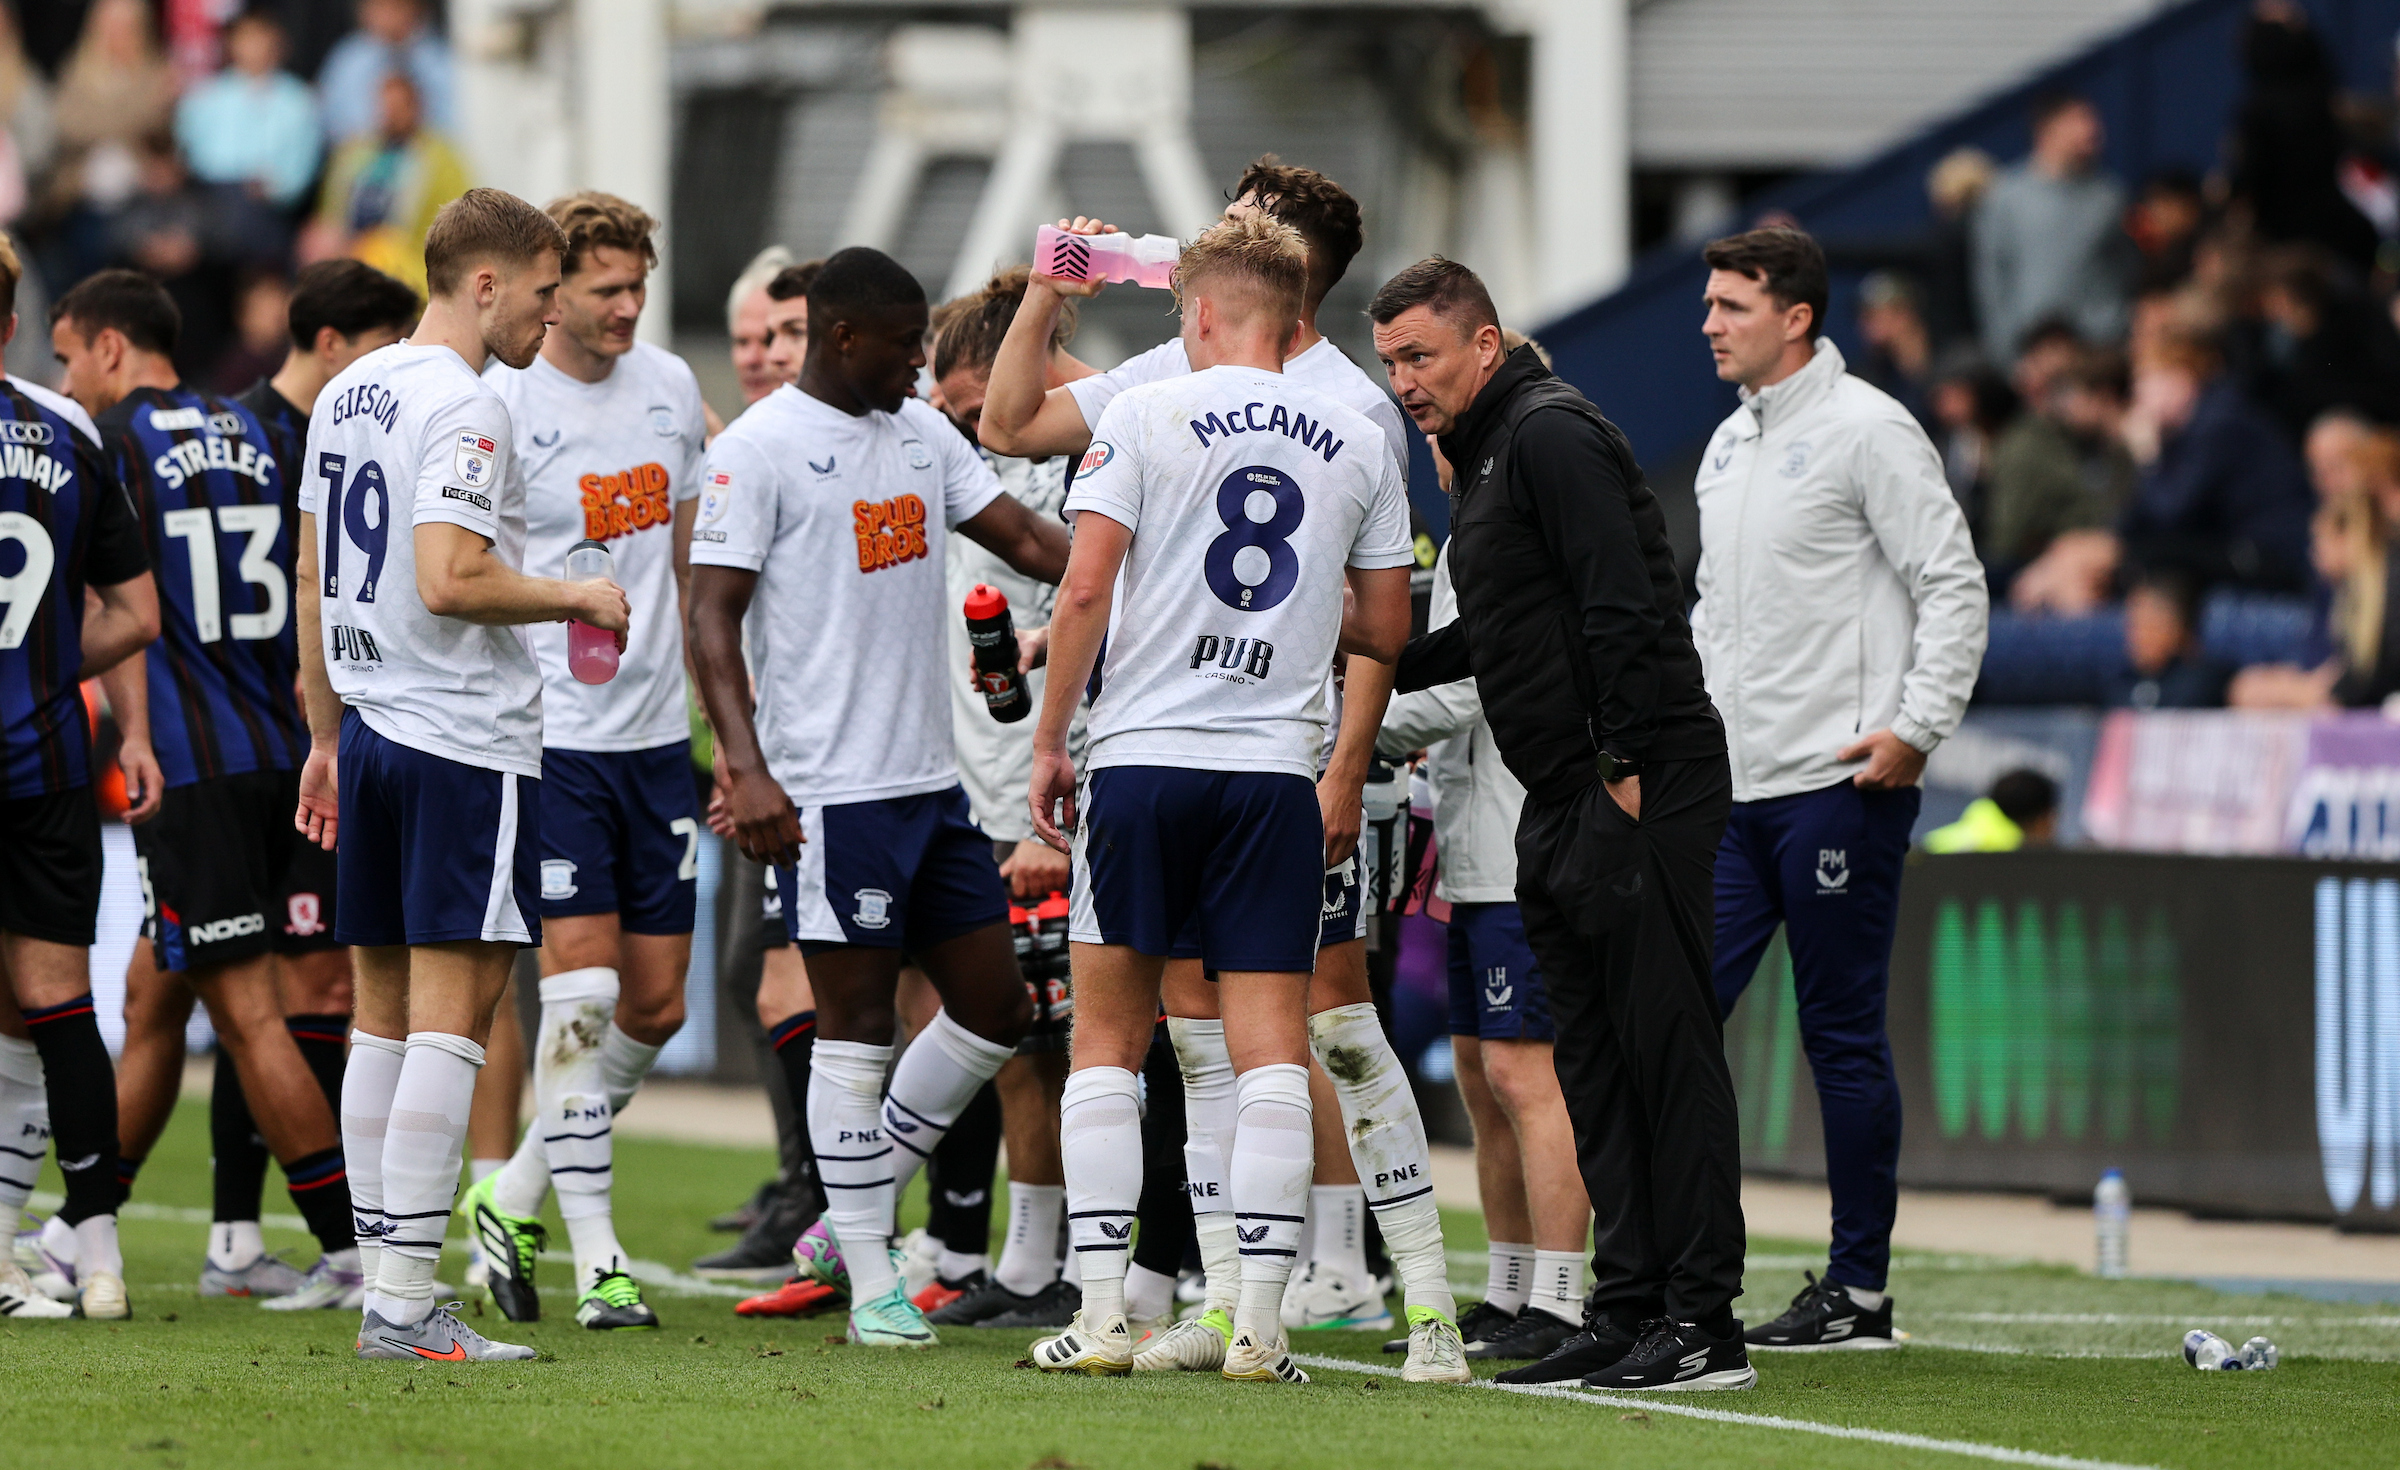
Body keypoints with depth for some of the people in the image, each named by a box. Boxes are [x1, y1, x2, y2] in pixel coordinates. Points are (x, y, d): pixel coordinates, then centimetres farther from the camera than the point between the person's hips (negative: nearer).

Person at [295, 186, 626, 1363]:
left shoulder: (346, 395, 14)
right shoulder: (463, 408, -14)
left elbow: (314, 577, 19)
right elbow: (448, 580, -23)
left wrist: (326, 735, 25)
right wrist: (577, 597, -9)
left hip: (371, 735, 9)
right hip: (466, 745, -9)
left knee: (384, 1019, 11)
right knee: (450, 1017, -8)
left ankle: (381, 1281, 13)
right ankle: (405, 1301, -12)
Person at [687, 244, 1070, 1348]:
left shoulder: (922, 435, 13)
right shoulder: (758, 451, -9)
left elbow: (1027, 540, 17)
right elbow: (713, 618, -13)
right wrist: (746, 769, -22)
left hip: (932, 780, 8)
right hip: (831, 790, -8)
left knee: (994, 1007, 8)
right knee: (853, 1018, -3)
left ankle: (850, 1219, 21)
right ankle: (870, 1279, 4)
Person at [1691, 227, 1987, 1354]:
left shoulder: (1865, 431, -8)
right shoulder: (1728, 447, 16)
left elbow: (1954, 584, -10)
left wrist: (1917, 725, -16)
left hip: (1838, 786, -8)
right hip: (1734, 792, 8)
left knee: (1842, 1036, -3)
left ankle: (1860, 1291, 4)